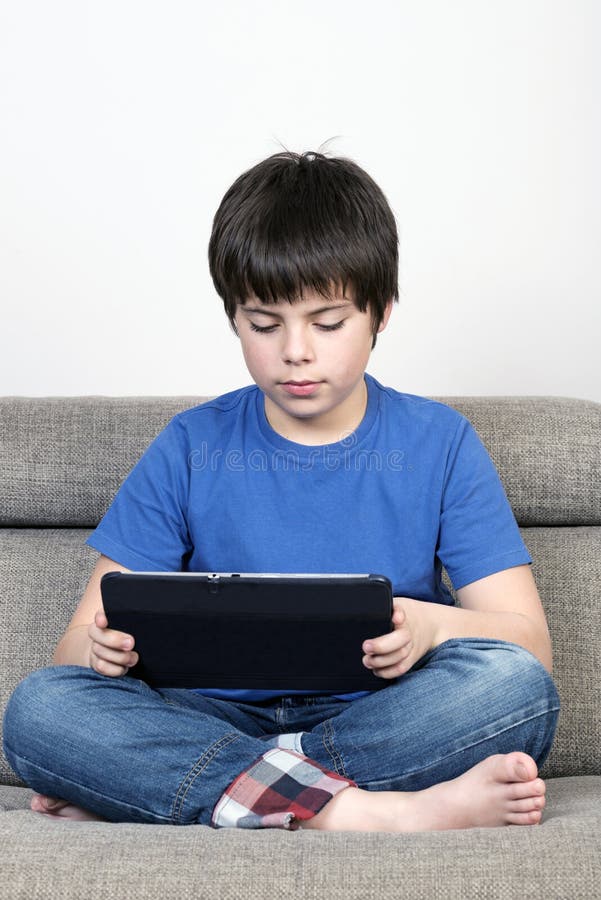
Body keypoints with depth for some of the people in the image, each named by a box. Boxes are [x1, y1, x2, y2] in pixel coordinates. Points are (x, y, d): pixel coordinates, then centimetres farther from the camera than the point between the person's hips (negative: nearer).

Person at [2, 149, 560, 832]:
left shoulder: (439, 444, 4)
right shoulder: (190, 449, 6)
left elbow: (529, 640, -1)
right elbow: (82, 640, 4)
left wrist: (430, 623, -24)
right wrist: (103, 645, -22)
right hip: (220, 717, 1)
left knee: (516, 687, -31)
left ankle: (147, 790, -26)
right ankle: (379, 814, -32)